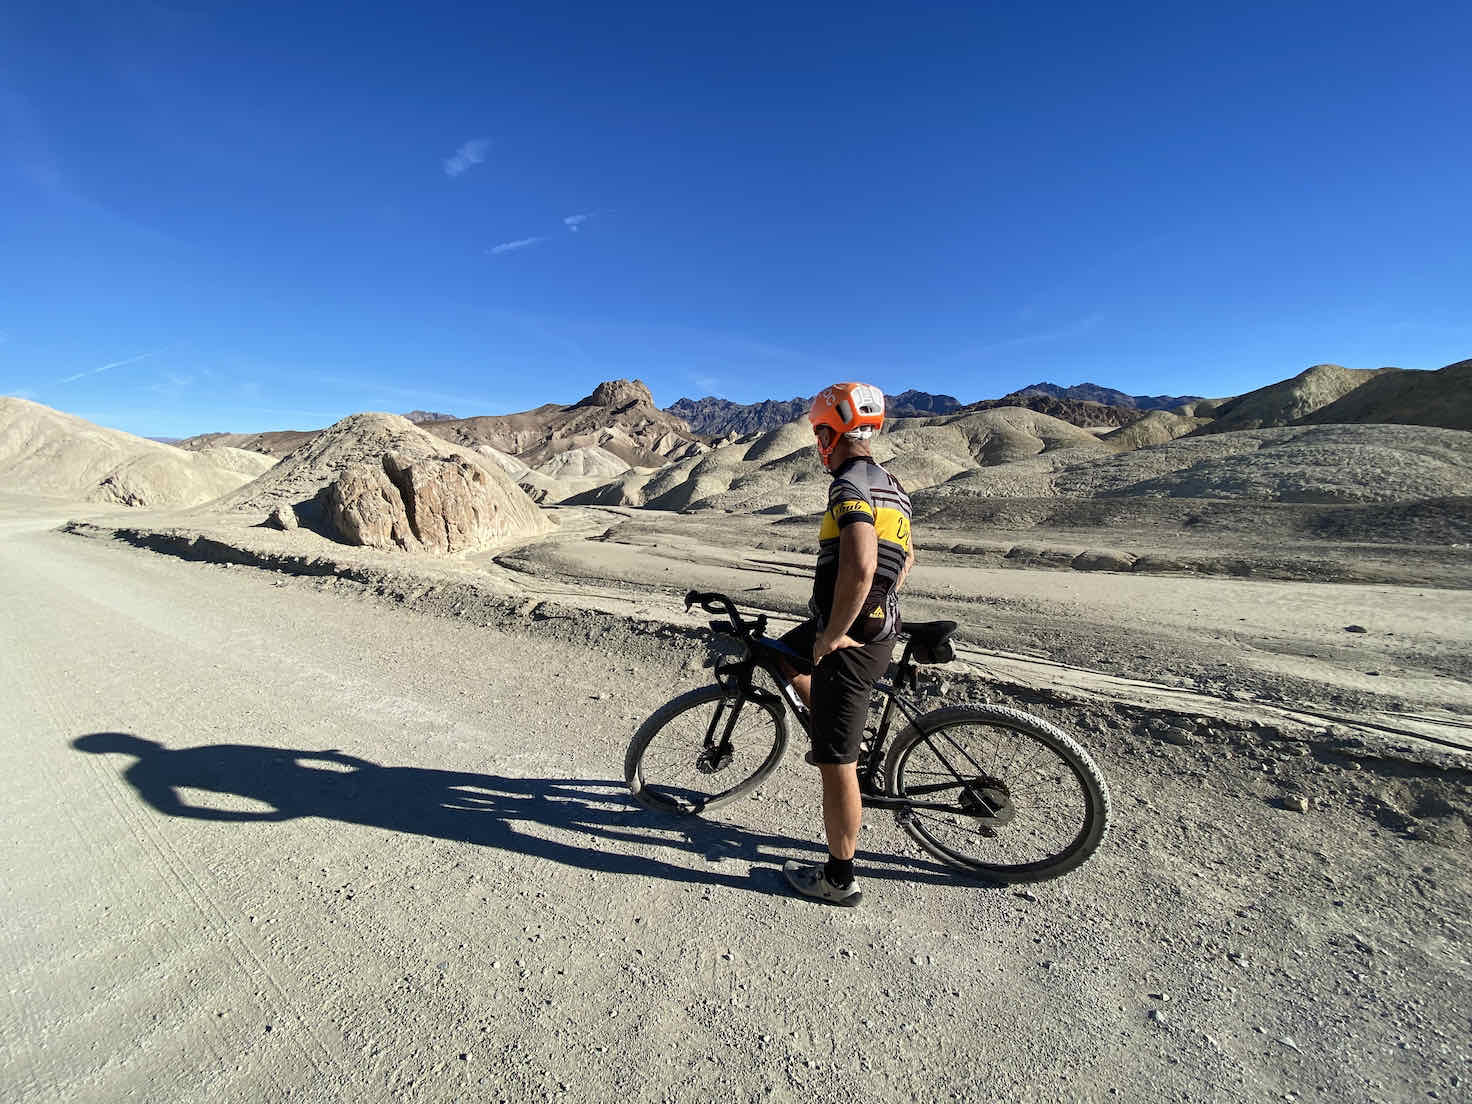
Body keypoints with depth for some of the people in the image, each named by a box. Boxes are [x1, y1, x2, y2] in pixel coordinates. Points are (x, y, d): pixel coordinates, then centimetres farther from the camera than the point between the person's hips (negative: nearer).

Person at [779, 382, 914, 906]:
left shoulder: (850, 485, -19)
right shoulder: (891, 484, 12)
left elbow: (859, 569, -33)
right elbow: (905, 559, 22)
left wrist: (832, 636, -20)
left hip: (849, 639, -10)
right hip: (878, 626, 10)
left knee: (835, 763, 5)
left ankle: (839, 878, 23)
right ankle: (834, 738, 37)